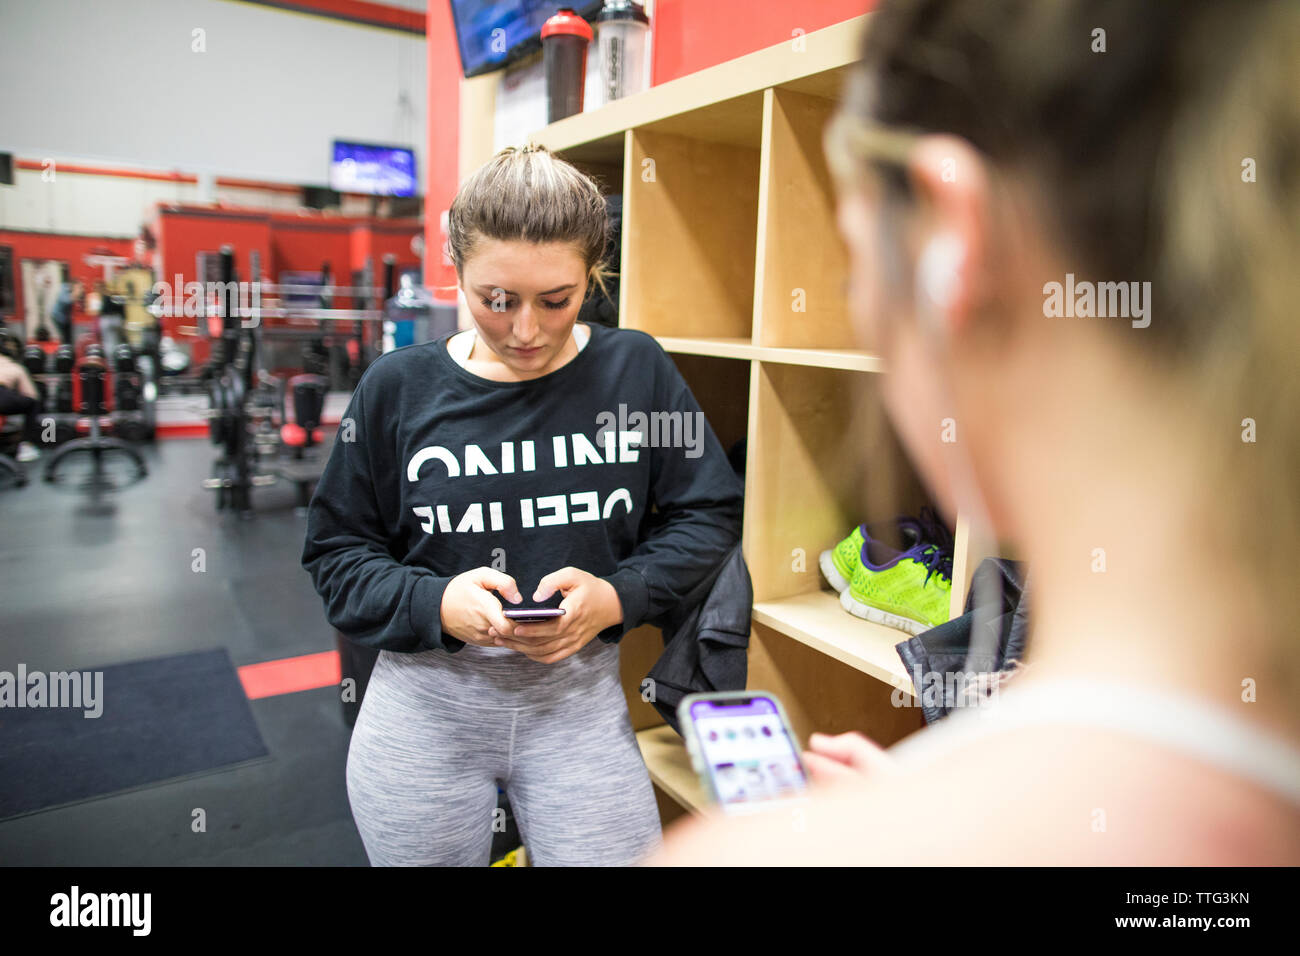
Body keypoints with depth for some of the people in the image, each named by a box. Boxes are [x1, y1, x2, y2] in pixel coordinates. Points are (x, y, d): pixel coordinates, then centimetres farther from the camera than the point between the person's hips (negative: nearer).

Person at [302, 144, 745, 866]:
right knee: (423, 854, 21)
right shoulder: (398, 386, -5)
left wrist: (617, 596, -16)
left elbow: (710, 514, 1)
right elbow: (336, 551, 0)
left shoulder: (636, 368, -5)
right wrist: (436, 605, -19)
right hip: (424, 705, 1)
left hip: (582, 699, 0)